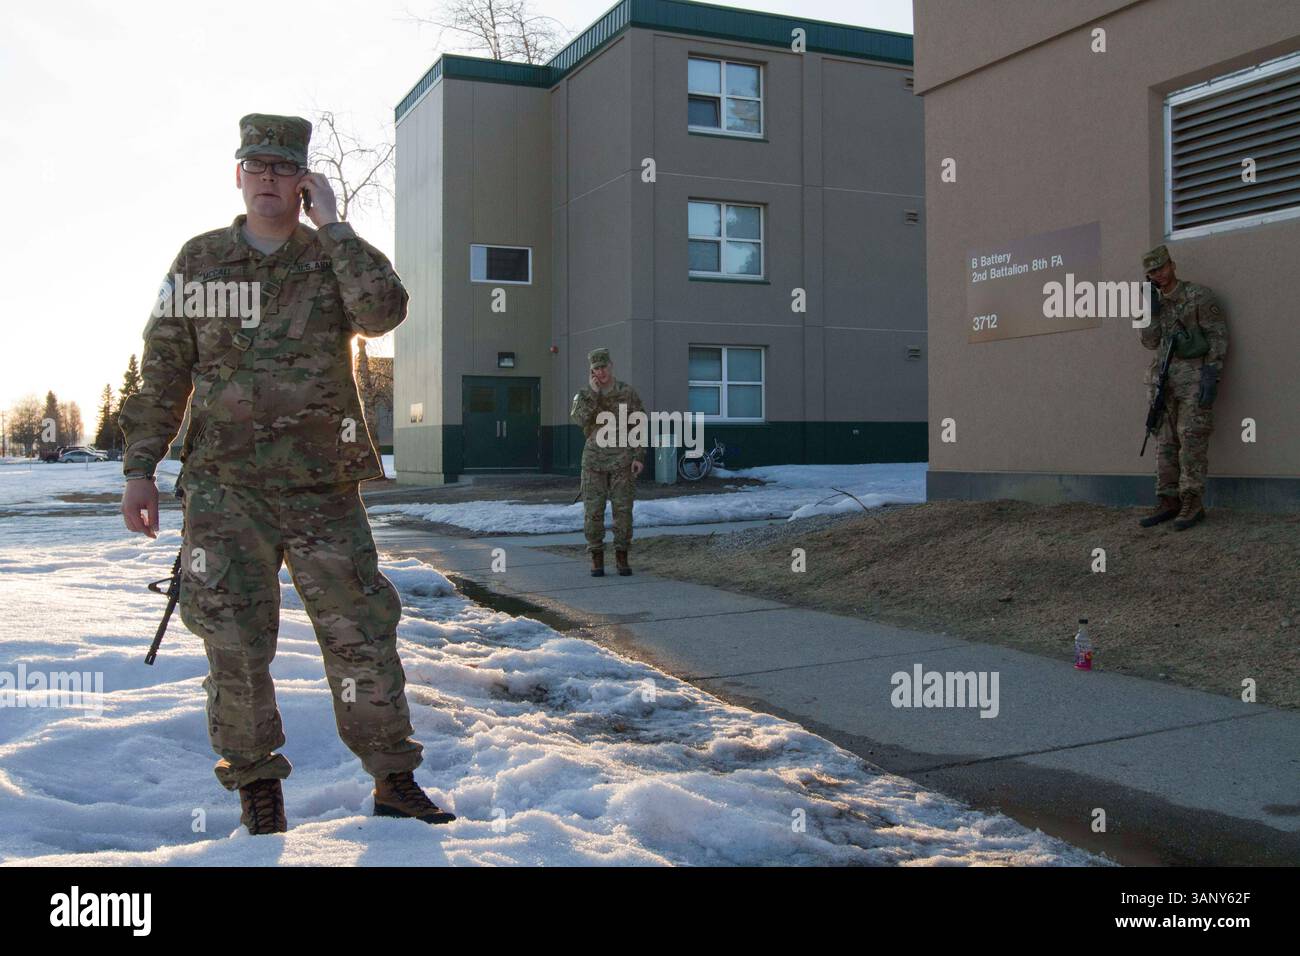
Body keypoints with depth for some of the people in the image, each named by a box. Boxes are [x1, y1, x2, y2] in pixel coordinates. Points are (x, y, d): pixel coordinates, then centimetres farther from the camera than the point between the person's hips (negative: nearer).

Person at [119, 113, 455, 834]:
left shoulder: (334, 257, 7)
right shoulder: (199, 259, 8)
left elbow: (383, 311, -16)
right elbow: (163, 373, 8)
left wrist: (331, 223, -10)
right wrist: (140, 469, 2)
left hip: (323, 486, 0)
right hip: (225, 488, 0)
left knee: (362, 635, 2)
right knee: (236, 645, 2)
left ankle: (394, 781, 15)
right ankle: (256, 787, 19)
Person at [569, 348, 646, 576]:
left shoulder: (628, 392, -1)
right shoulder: (584, 395, 1)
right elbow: (580, 420, -18)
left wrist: (638, 457, -10)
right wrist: (592, 392, -20)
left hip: (623, 459, -1)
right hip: (595, 459, 1)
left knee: (623, 510, -1)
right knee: (593, 510, -2)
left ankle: (621, 559, 9)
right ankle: (597, 560, 8)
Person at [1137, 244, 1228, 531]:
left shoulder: (1199, 296, -4)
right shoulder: (1159, 304, 17)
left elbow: (1218, 337, -9)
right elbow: (1150, 341, 7)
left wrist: (1212, 376, -18)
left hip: (1195, 376, -7)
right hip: (1166, 380, 7)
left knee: (1191, 439, -10)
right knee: (1166, 442, 4)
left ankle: (1193, 504, -7)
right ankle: (1169, 502, 8)